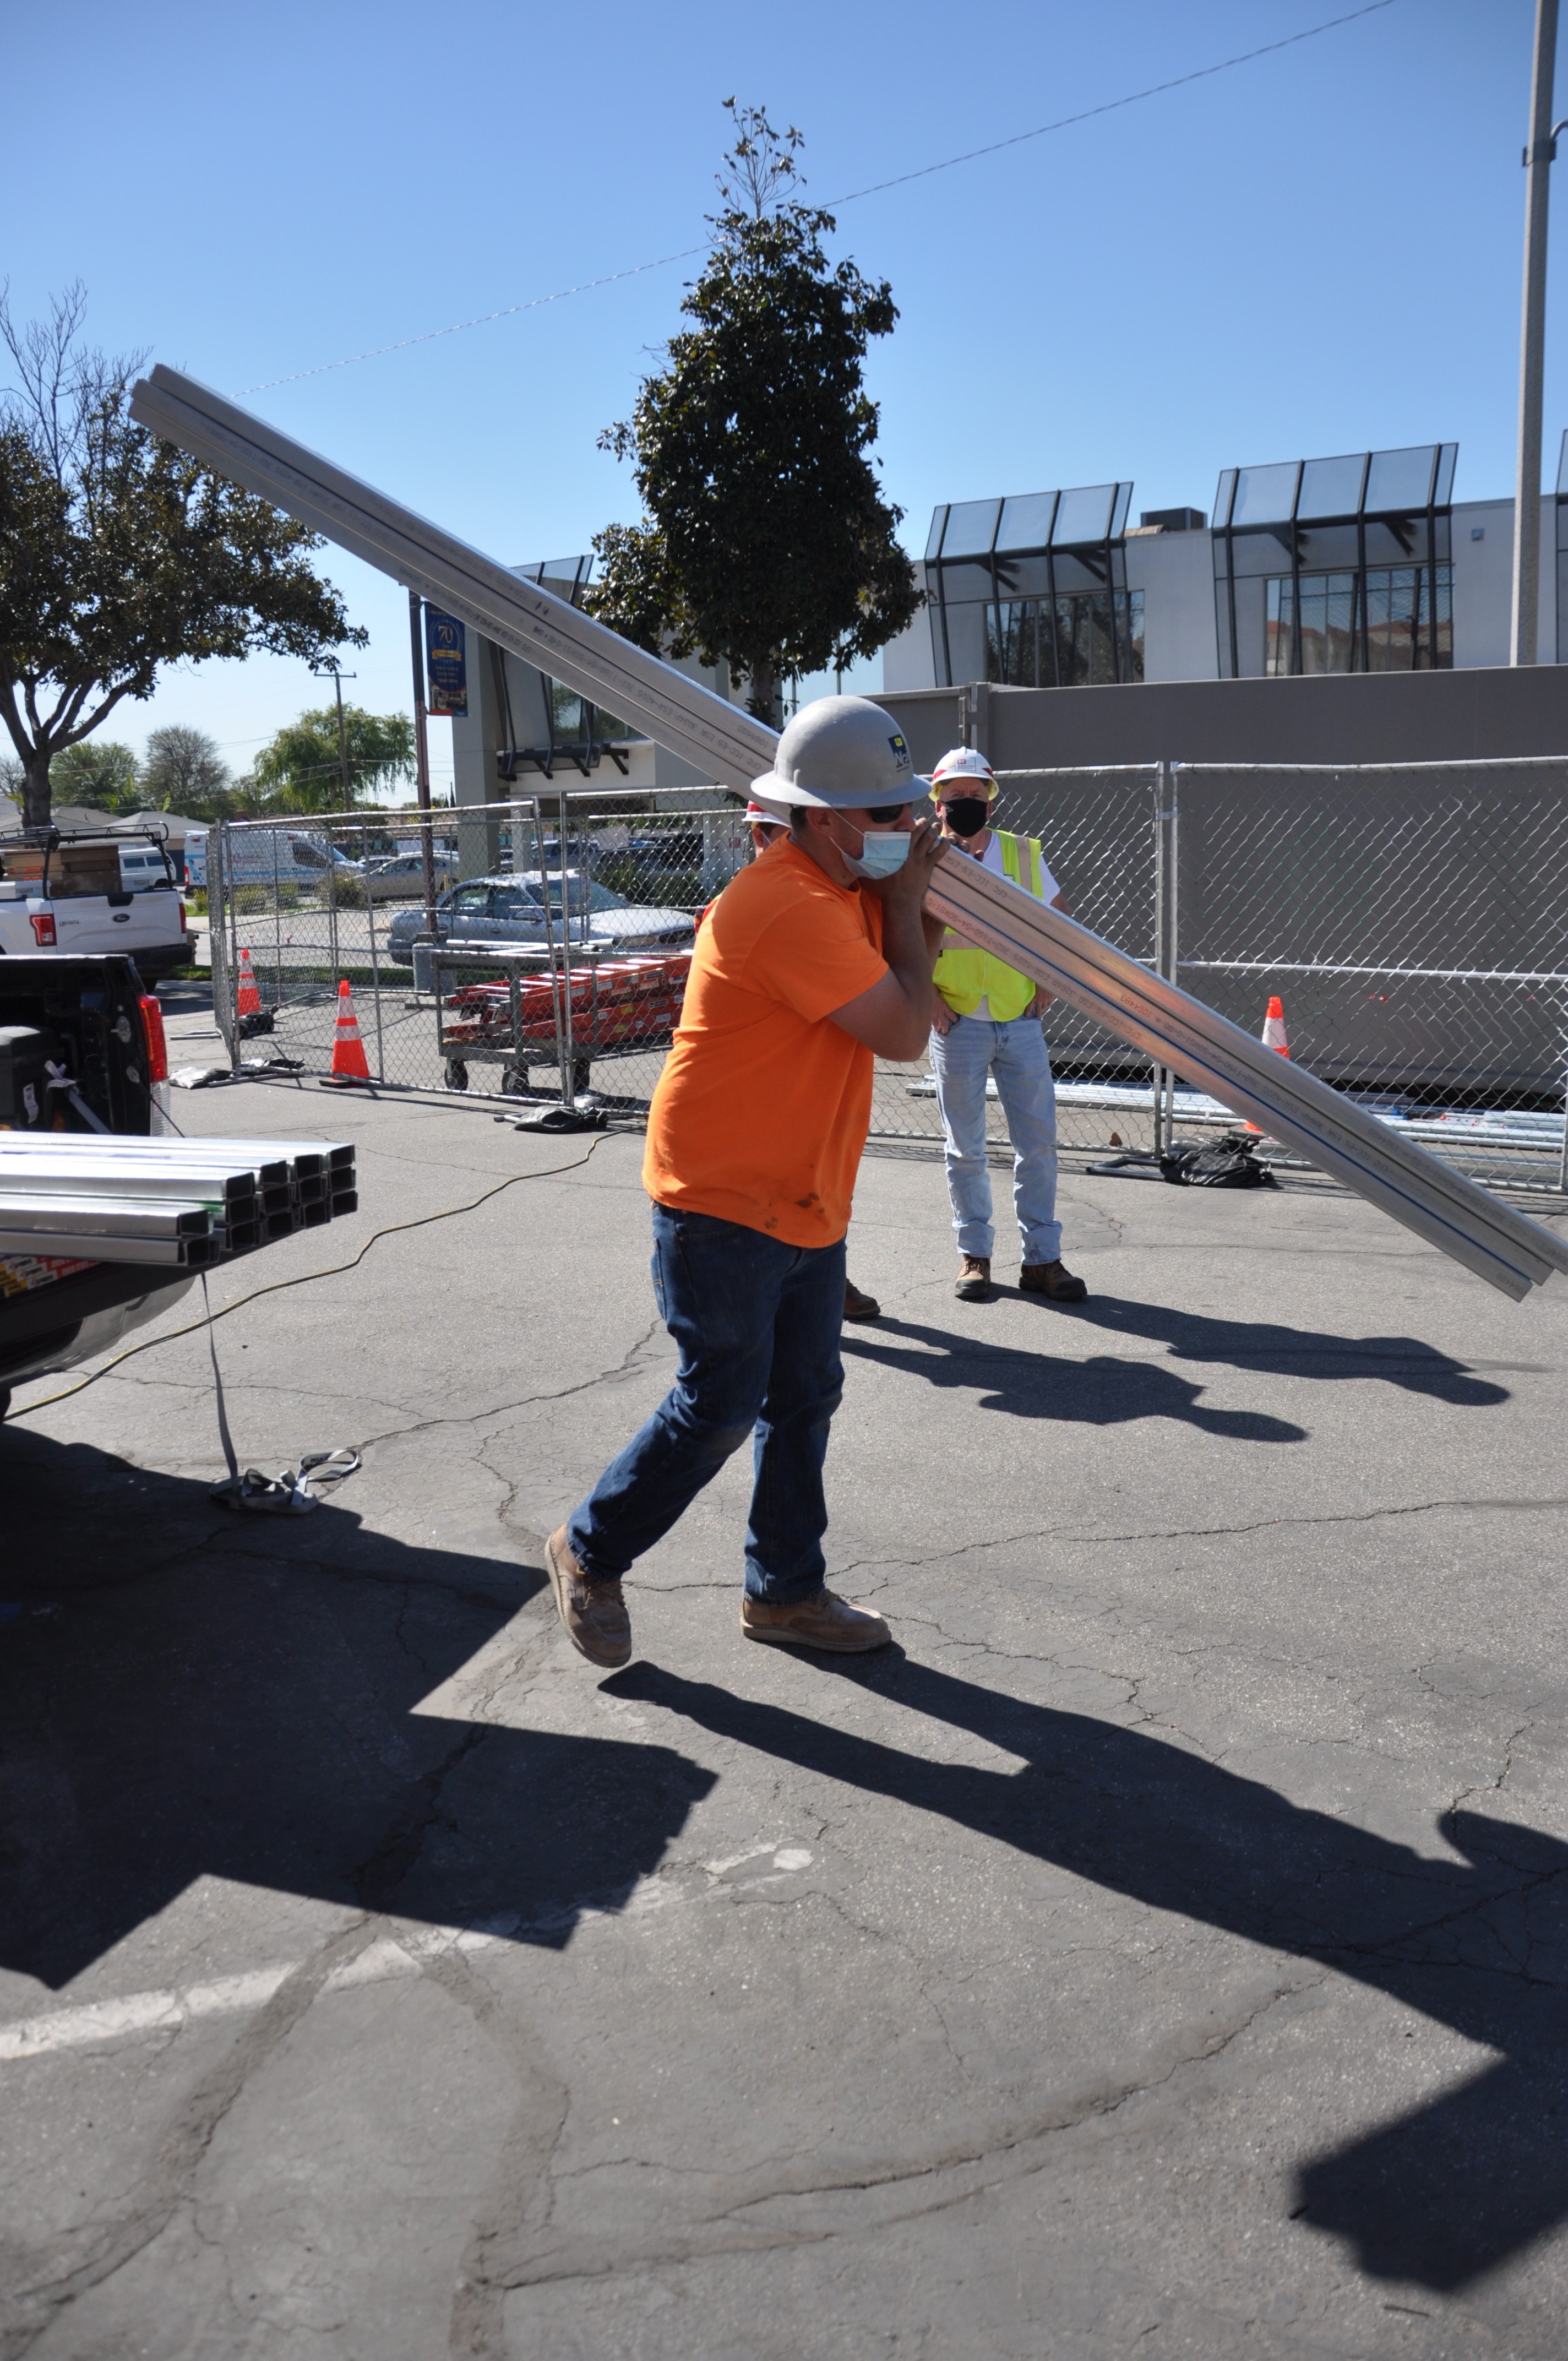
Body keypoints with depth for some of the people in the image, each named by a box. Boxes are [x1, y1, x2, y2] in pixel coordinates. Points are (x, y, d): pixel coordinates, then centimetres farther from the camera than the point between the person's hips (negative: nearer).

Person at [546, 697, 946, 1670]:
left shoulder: (851, 890, 7)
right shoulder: (789, 911, -25)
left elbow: (910, 999, 14)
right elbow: (904, 1034, -21)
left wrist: (914, 919, -3)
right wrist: (906, 907, -10)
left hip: (807, 1205, 9)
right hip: (725, 1206, -9)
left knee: (805, 1401, 14)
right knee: (721, 1407, 0)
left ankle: (786, 1590, 28)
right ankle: (592, 1553, 21)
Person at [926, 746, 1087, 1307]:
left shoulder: (1024, 855, 5)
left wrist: (1048, 986, 6)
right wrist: (928, 999, -6)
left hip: (1022, 1023, 2)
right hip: (958, 1027, -2)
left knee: (1039, 1142, 4)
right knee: (965, 1148, 5)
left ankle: (1041, 1259, 13)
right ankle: (974, 1255, 18)